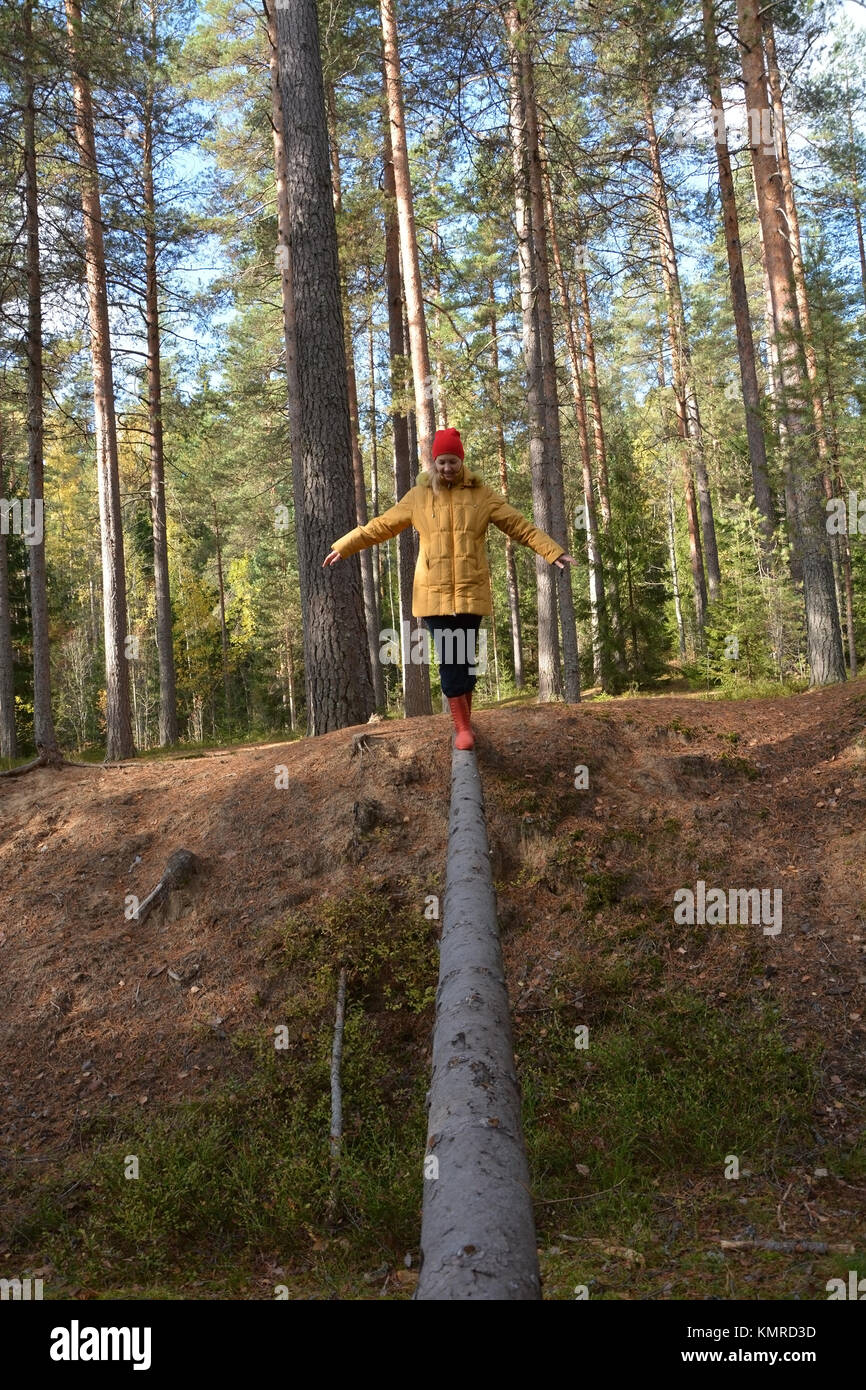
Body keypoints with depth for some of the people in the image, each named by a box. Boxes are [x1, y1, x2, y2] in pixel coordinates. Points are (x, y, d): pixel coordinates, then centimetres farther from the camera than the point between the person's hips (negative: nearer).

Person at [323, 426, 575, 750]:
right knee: (449, 659, -2)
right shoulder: (418, 496, 6)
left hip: (471, 592, 0)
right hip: (433, 593, 0)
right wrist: (342, 547, 8)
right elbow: (380, 526, 10)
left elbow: (520, 526, 4)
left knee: (466, 658, 6)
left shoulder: (481, 494, 5)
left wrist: (553, 551, -3)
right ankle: (462, 727, 4)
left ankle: (464, 720, 19)